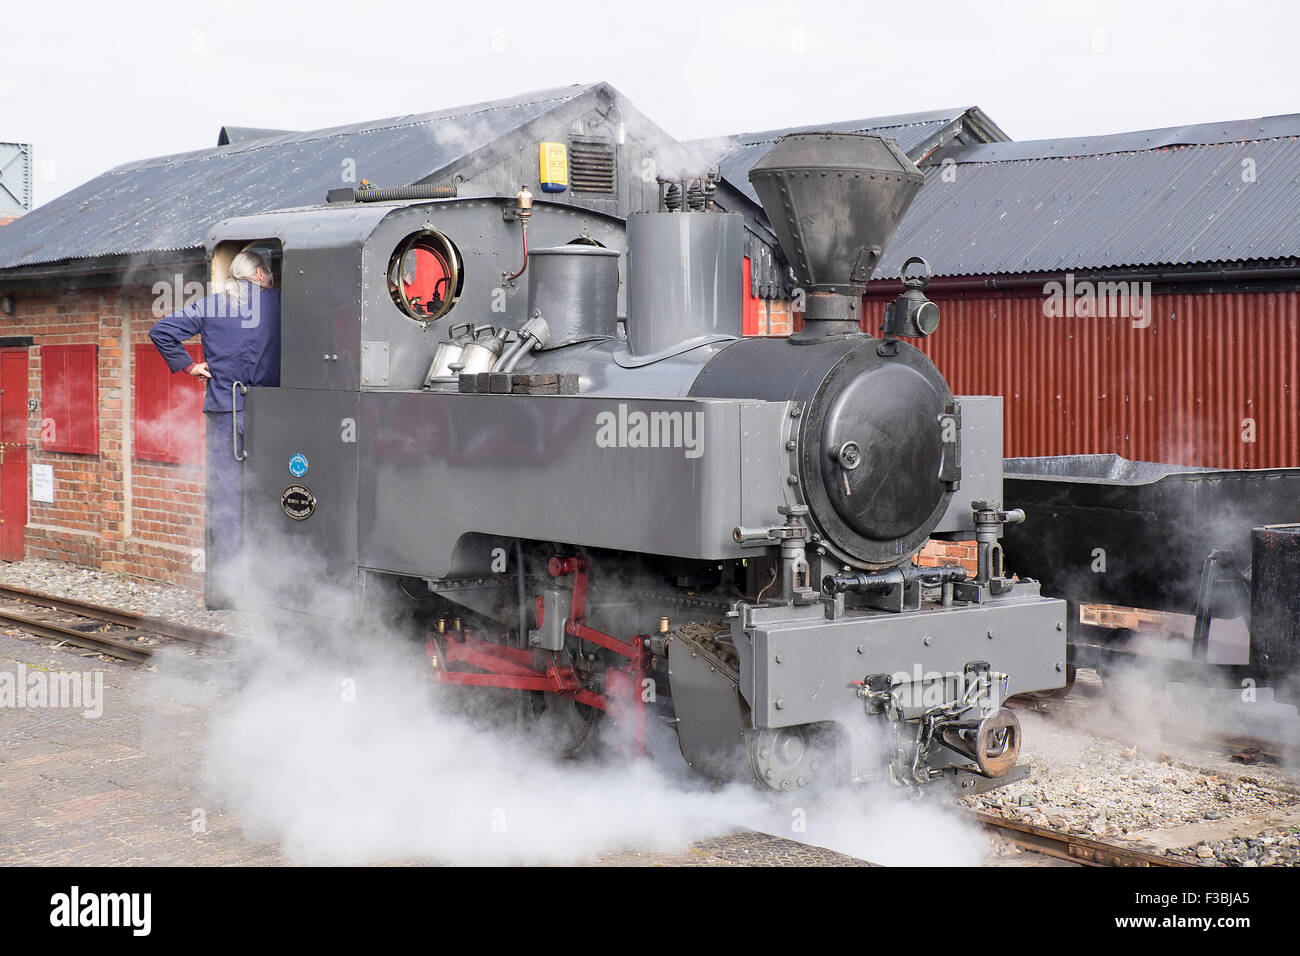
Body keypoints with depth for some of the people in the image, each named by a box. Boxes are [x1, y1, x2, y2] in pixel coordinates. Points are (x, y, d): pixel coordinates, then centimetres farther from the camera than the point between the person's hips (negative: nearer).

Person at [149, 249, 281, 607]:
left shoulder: (208, 306, 6)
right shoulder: (276, 302, 4)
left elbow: (161, 331, 2)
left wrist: (188, 365, 10)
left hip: (223, 409, 1)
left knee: (224, 496, 2)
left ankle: (223, 586, 2)